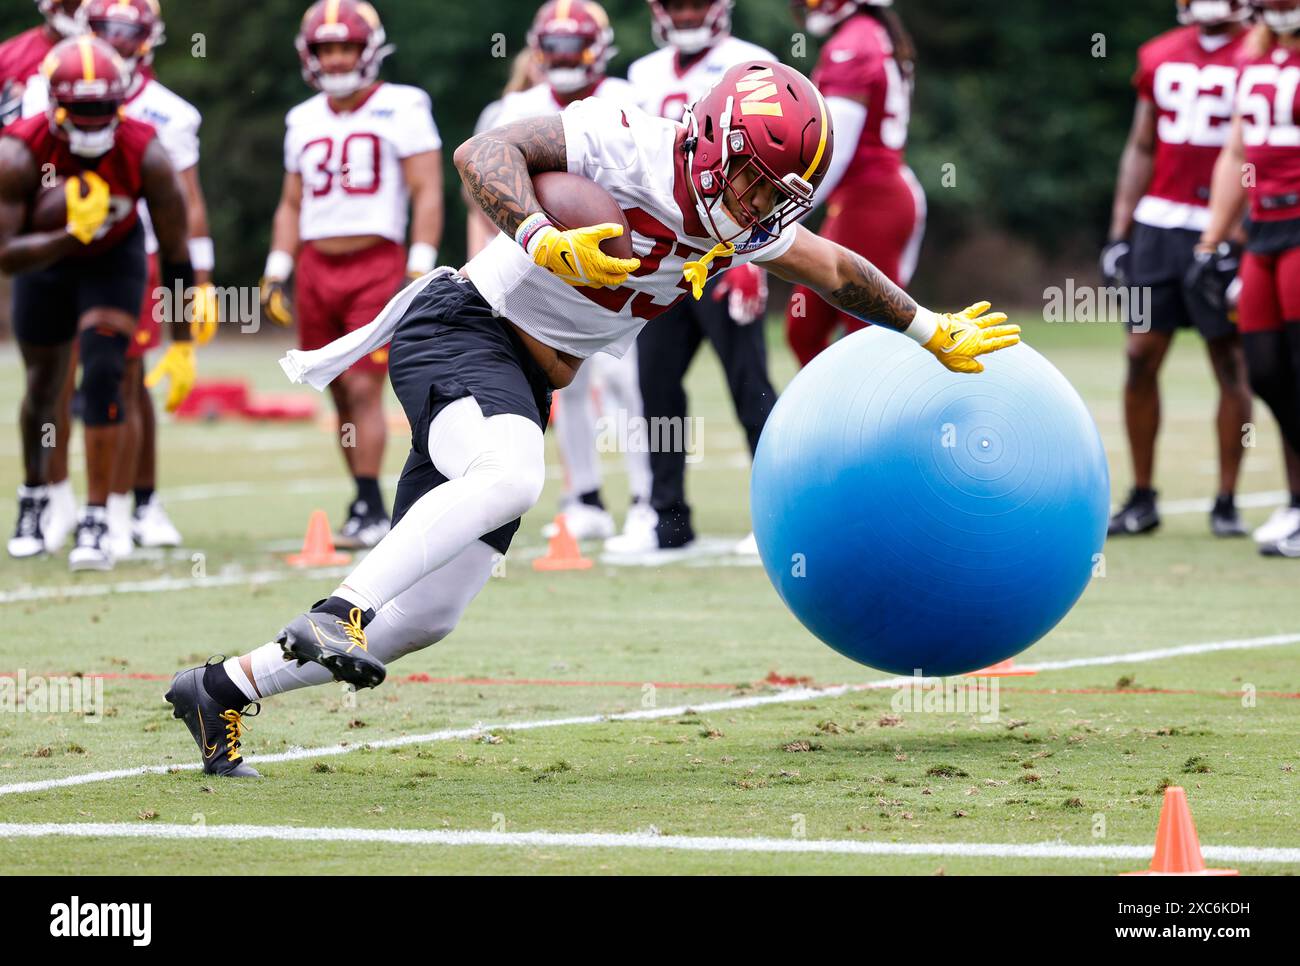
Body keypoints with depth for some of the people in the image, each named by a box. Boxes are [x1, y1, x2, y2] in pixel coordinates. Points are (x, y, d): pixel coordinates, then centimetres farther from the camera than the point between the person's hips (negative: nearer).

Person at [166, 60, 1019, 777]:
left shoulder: (746, 226, 5)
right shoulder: (629, 148, -18)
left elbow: (836, 271, 23)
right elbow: (485, 152, -25)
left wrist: (933, 333, 34)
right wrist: (546, 243, -39)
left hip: (522, 390, 8)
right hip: (462, 331, -8)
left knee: (425, 619, 4)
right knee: (511, 476, -40)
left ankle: (222, 690, 16)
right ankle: (336, 615, -37)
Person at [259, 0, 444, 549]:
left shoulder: (401, 109, -1)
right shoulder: (304, 121, 15)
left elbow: (427, 194, -5)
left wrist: (420, 271, -13)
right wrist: (276, 274, 13)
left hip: (376, 263, -5)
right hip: (316, 267, 5)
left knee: (364, 389, -13)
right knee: (342, 395, 5)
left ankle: (369, 508, -11)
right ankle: (369, 509, 10)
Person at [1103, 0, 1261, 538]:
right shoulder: (1160, 58, 11)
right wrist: (1119, 232, 11)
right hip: (1158, 225, 4)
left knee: (1230, 366, -1)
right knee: (1141, 360, 2)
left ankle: (1226, 503, 8)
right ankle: (1141, 499, 11)